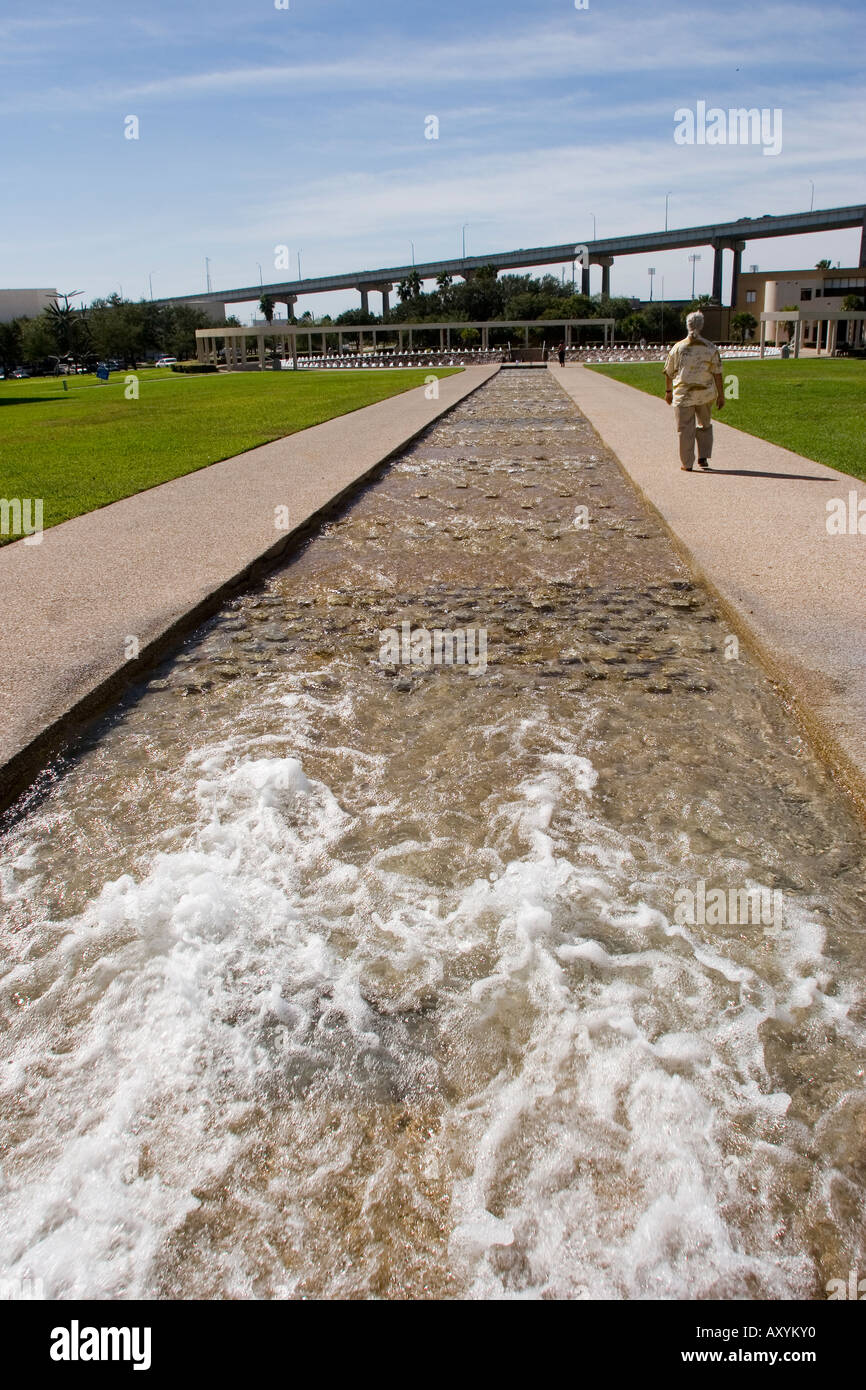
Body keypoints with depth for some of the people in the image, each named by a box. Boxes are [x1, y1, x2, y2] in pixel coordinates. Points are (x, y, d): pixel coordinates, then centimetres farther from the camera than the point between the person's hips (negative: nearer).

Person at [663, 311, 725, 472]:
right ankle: (703, 458, 14)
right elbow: (717, 374, -4)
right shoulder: (710, 348, -3)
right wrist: (721, 395, 1)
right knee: (704, 425, 20)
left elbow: (668, 372, 3)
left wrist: (668, 391, 17)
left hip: (683, 394, -1)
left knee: (685, 429, 4)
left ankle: (687, 463, 6)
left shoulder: (678, 347, -4)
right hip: (705, 394, 1)